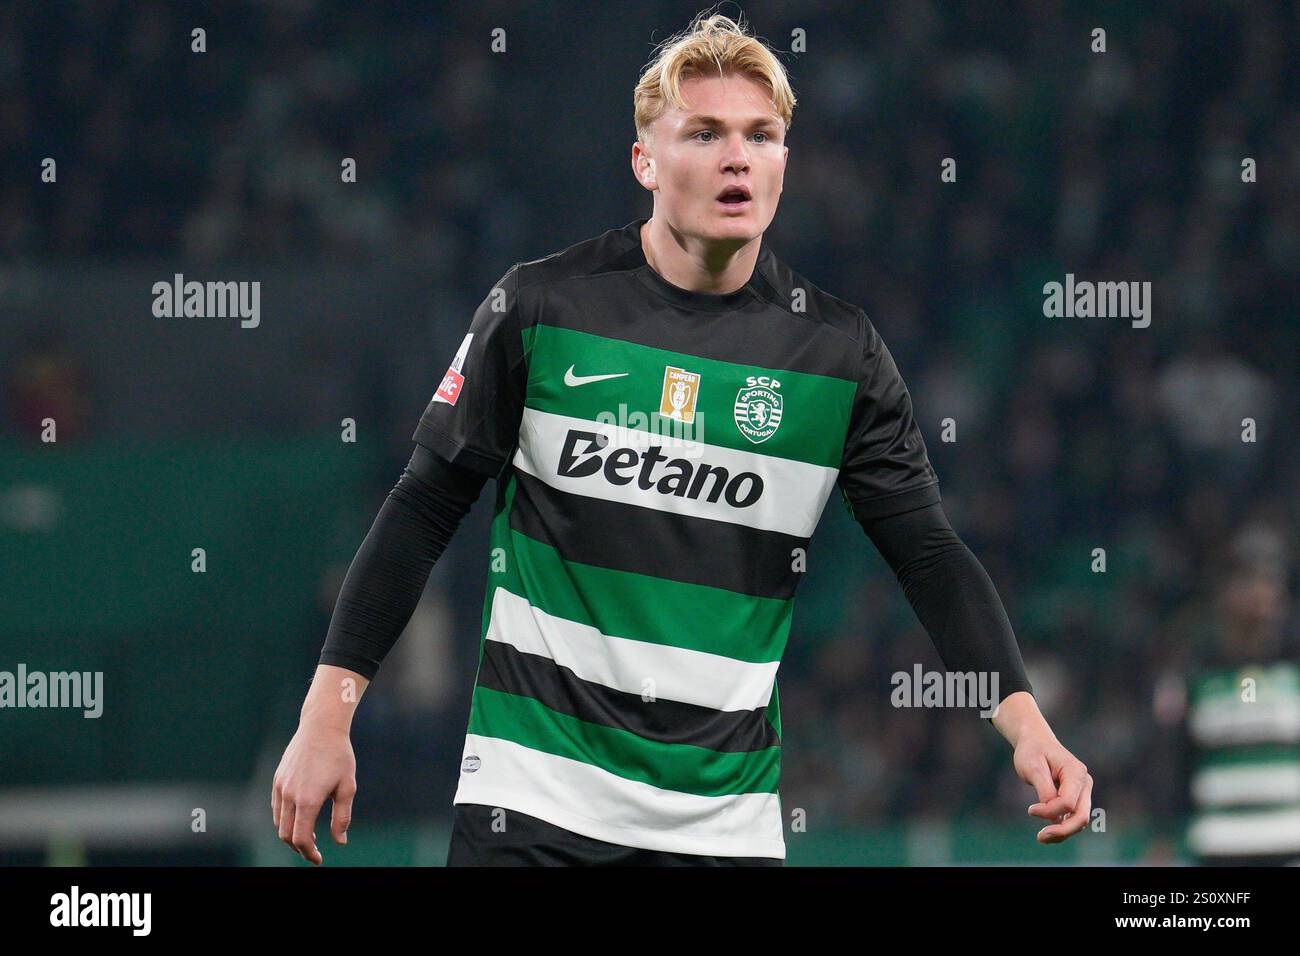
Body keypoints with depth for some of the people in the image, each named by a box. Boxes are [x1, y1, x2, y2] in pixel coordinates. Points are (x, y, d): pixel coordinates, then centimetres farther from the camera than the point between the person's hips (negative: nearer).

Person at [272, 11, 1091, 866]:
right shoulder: (542, 306, -3)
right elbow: (425, 508, 2)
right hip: (533, 795, -1)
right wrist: (326, 715, -3)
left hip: (727, 814, 1)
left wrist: (1026, 724, -12)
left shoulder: (840, 351, 1)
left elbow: (930, 555, 2)